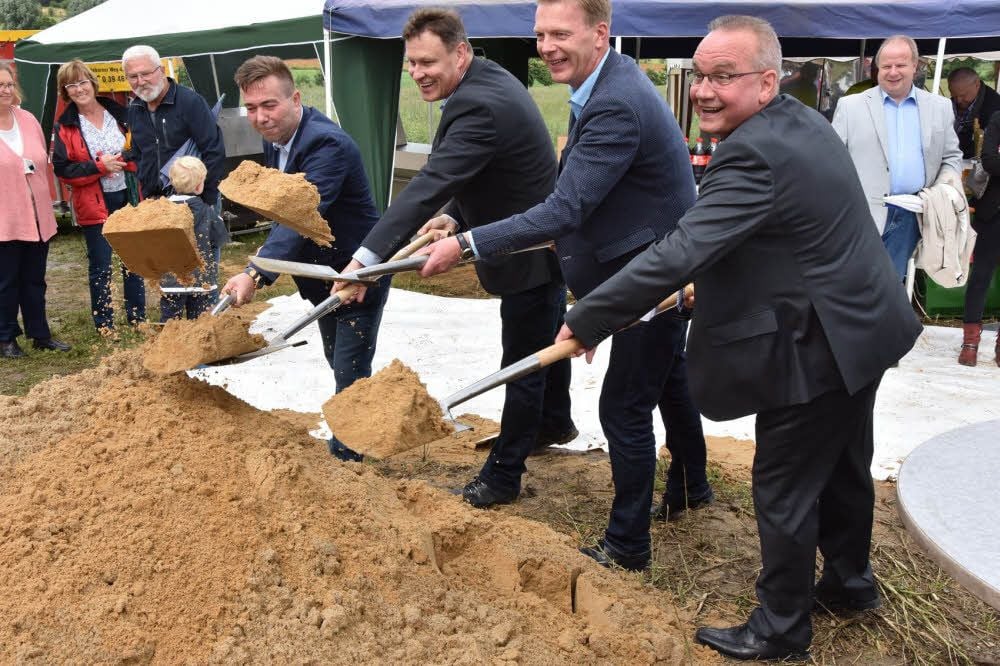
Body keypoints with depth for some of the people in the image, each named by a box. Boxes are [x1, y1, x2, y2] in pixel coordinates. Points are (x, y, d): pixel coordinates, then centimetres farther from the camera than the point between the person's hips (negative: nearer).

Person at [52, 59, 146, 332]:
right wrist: (99, 167, -16)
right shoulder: (65, 127, -2)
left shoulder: (120, 114, 4)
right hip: (94, 204, -2)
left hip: (128, 197, 2)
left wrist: (126, 160, -9)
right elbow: (61, 169, -6)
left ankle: (138, 319, 23)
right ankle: (104, 327, 12)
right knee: (100, 266, 3)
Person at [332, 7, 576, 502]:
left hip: (529, 255, -10)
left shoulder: (479, 105, -30)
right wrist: (455, 214, -5)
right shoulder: (489, 78, 2)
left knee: (522, 366, 1)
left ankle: (502, 476, 14)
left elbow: (429, 184, -39)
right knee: (548, 338, 27)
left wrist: (368, 257, -43)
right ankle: (555, 423, 49)